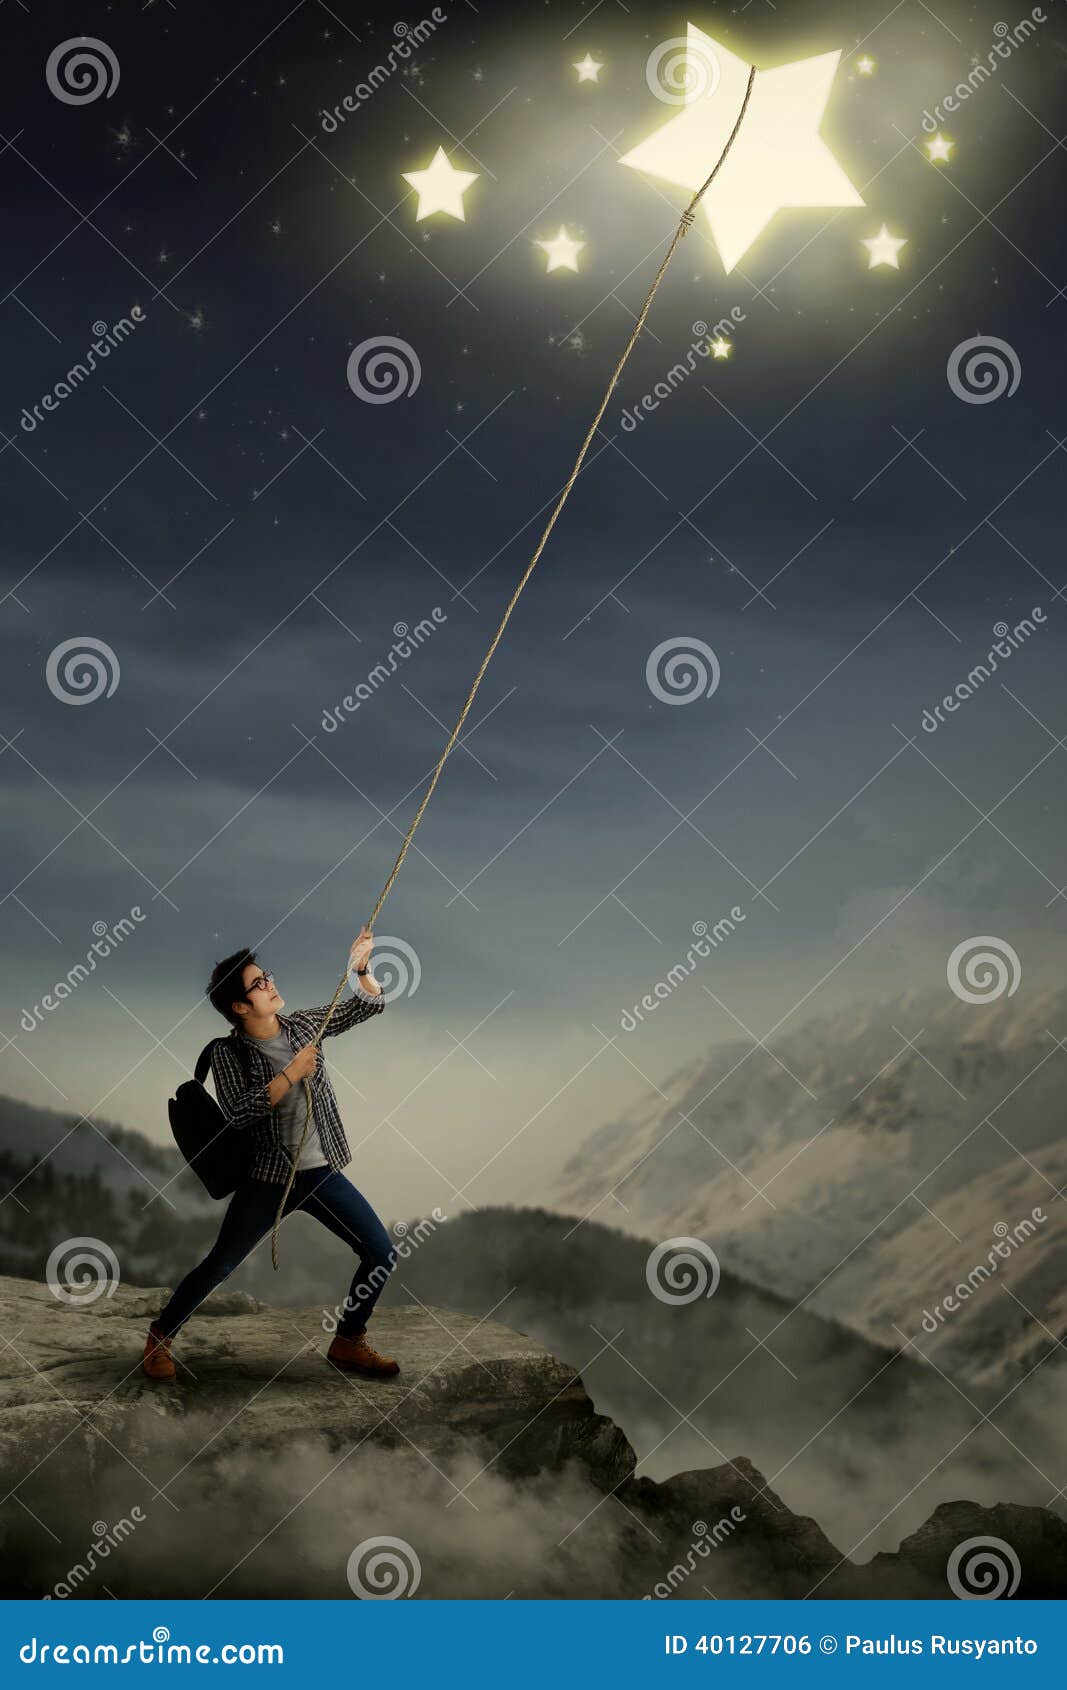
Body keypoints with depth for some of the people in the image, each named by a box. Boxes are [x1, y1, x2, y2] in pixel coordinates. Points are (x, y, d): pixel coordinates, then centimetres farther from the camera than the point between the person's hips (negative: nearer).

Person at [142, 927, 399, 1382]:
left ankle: (348, 1344, 15)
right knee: (219, 1265, 0)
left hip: (323, 1173, 4)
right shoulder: (229, 1053, -10)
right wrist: (291, 1075, -23)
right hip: (268, 1178, -4)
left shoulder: (303, 1025, 2)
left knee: (381, 1253, -2)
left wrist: (361, 967, -9)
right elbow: (239, 1113, -22)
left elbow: (368, 1005, 9)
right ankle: (160, 1337, 21)